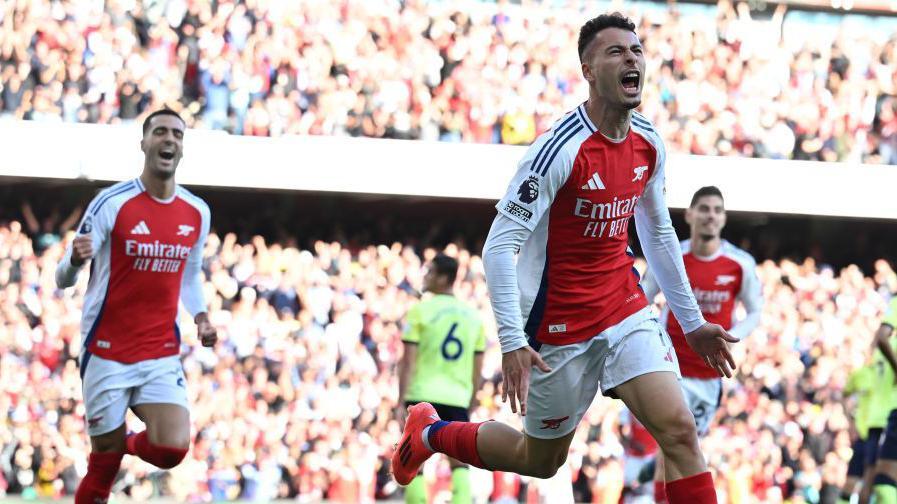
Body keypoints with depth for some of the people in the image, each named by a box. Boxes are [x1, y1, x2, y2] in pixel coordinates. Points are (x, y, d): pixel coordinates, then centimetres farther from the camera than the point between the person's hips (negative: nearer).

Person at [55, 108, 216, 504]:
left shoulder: (197, 213, 5)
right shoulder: (112, 204, -10)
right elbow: (63, 279, -9)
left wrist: (201, 317, 3)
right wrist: (76, 259, -33)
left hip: (162, 355, 3)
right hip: (107, 353, -3)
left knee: (172, 449, -15)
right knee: (104, 463, -1)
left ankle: (124, 442, 21)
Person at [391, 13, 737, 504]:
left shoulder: (649, 143, 1)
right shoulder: (561, 148, -21)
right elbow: (499, 246, -22)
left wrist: (692, 321, 19)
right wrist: (512, 342, -28)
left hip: (626, 313, 5)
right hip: (560, 328, -5)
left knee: (679, 430, -15)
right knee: (540, 460, 12)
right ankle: (429, 432, 39)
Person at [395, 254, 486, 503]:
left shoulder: (421, 311, -4)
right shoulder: (473, 316, 10)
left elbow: (408, 362, -8)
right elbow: (477, 369, 12)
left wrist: (401, 403, -7)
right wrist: (470, 405, 20)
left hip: (423, 396, -3)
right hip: (458, 399, 3)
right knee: (460, 466, 5)